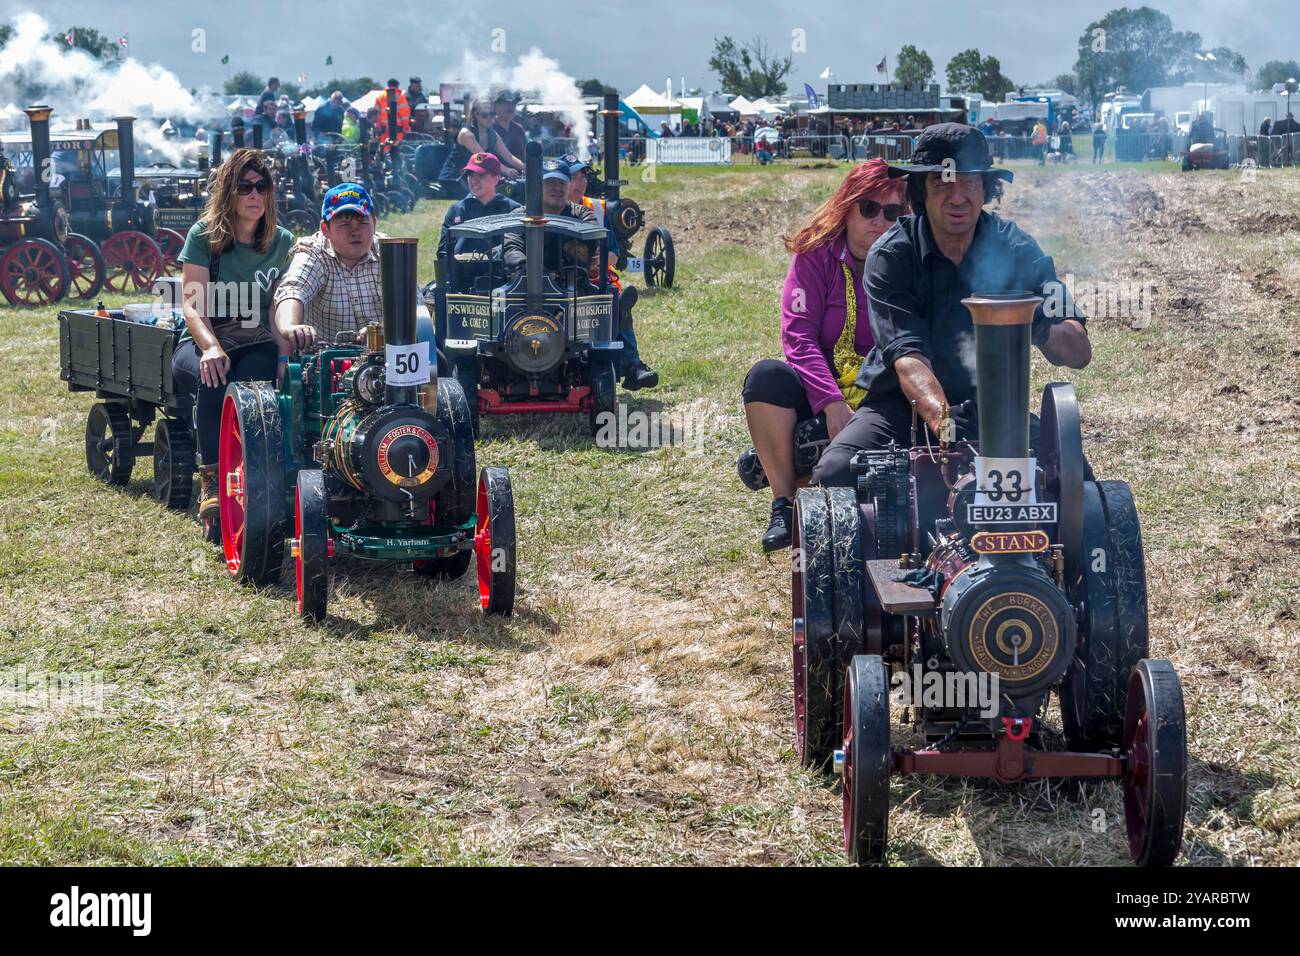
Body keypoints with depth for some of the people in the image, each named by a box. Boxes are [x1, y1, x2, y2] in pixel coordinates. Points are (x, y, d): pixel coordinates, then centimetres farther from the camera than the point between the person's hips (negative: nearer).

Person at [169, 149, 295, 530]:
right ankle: (211, 480, -29)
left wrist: (285, 352, -18)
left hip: (257, 344, 1)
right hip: (202, 342, -1)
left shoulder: (282, 242, 7)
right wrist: (211, 348, -28)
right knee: (214, 379, -37)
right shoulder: (204, 235, -1)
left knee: (253, 377, -35)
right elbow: (193, 306, -9)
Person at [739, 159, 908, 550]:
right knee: (766, 377, -31)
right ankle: (784, 502, -22)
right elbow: (799, 337, -13)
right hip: (819, 390, -1)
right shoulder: (815, 255, -3)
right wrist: (832, 402, -27)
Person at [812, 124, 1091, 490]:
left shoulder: (1015, 249, -4)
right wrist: (942, 423, -46)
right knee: (836, 473, -31)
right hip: (901, 405, -1)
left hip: (987, 409, 2)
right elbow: (907, 356, -26)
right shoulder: (891, 255, -12)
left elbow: (1079, 352, -8)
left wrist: (1037, 327, -32)